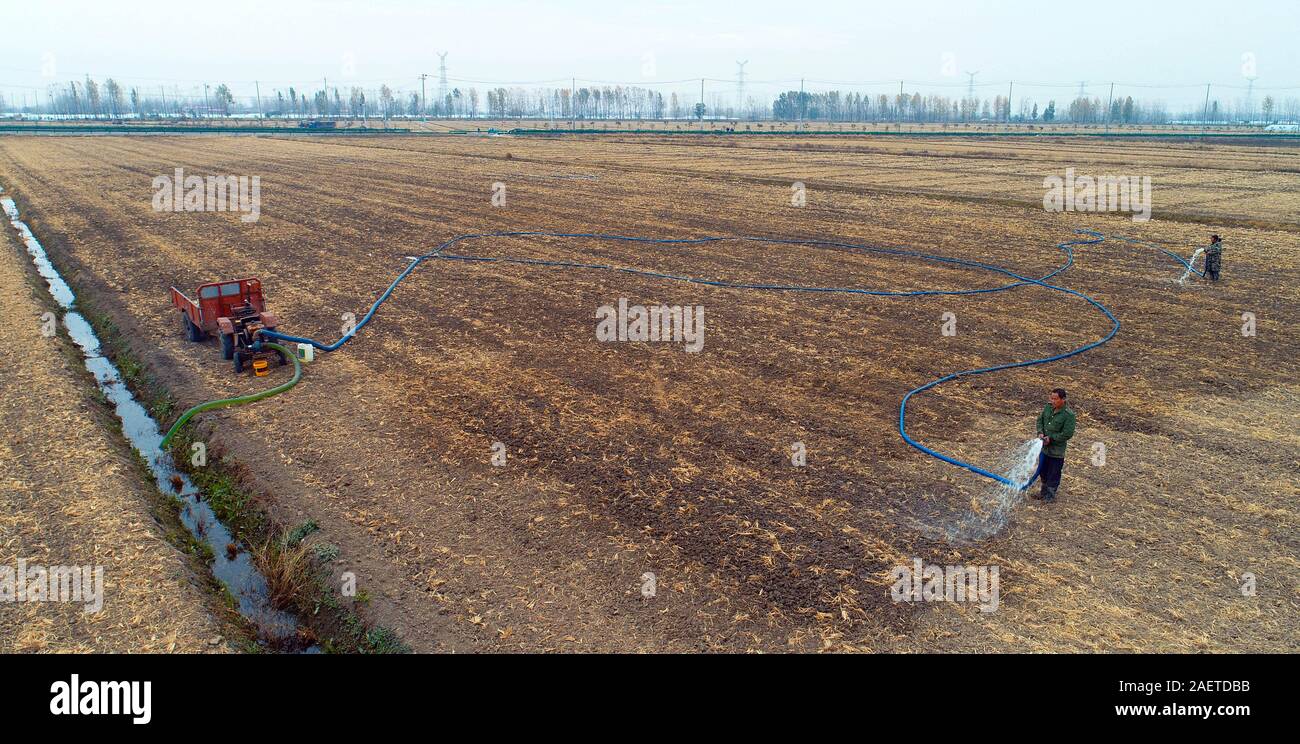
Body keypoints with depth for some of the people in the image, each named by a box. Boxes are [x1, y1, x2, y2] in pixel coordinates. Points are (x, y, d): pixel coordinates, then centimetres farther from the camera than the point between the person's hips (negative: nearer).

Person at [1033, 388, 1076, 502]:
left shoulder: (1068, 415, -21)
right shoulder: (1048, 407, -3)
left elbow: (1067, 434, -21)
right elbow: (1040, 419, 10)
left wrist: (1051, 438, -20)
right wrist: (1040, 432, -6)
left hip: (1056, 450, -6)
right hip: (1044, 447, 6)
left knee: (1053, 474, 8)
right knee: (1043, 471, 21)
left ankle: (1051, 495, 25)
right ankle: (1044, 491, 40)